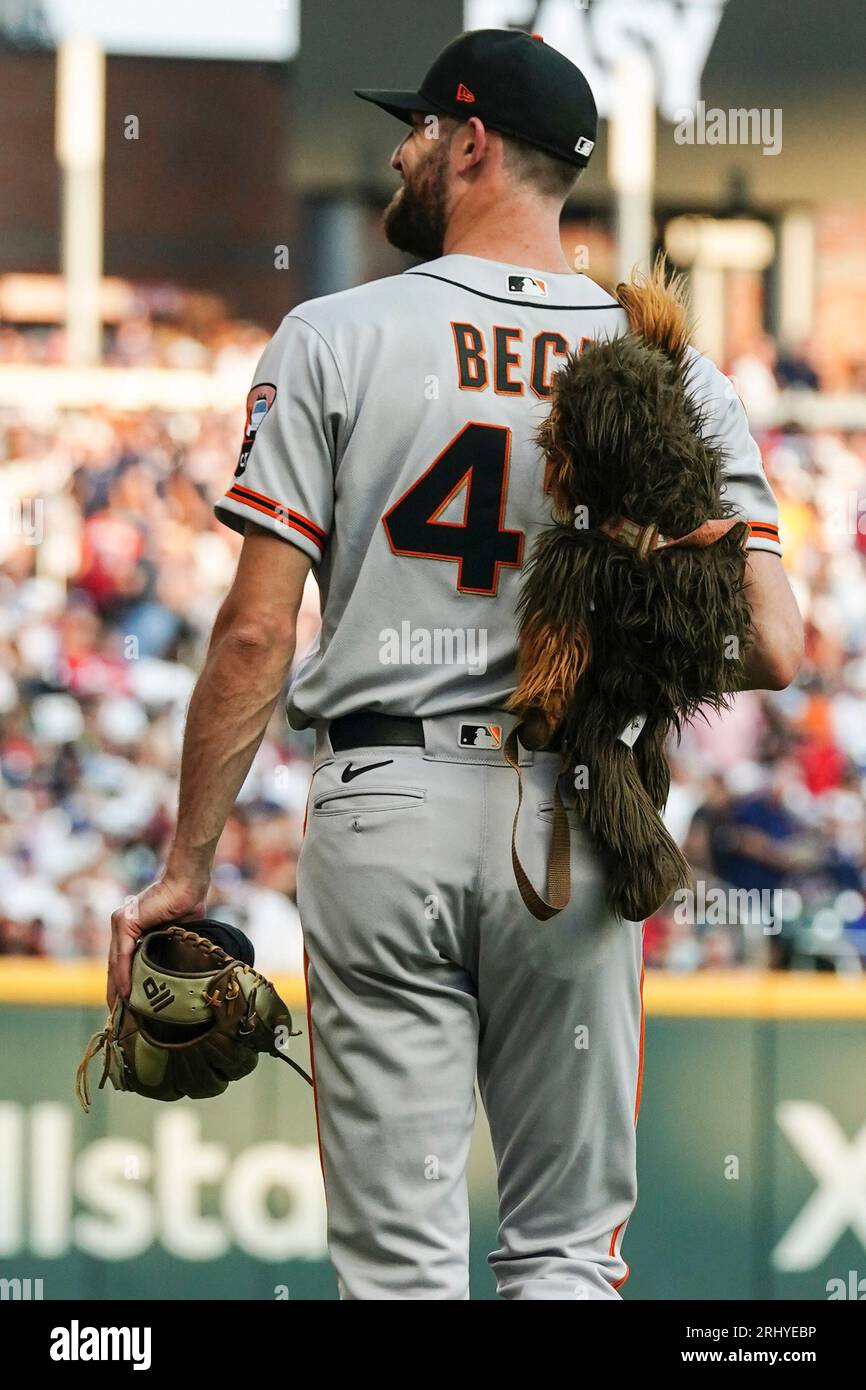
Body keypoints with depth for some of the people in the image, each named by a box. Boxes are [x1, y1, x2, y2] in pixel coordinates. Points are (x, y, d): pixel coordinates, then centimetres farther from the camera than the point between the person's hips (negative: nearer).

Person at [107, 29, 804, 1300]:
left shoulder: (337, 341, -3)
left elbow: (256, 634, -7)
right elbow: (771, 650, -8)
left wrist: (186, 868, -1)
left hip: (385, 812, -2)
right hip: (575, 820, 2)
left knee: (400, 1254, 1)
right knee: (568, 1244, 11)